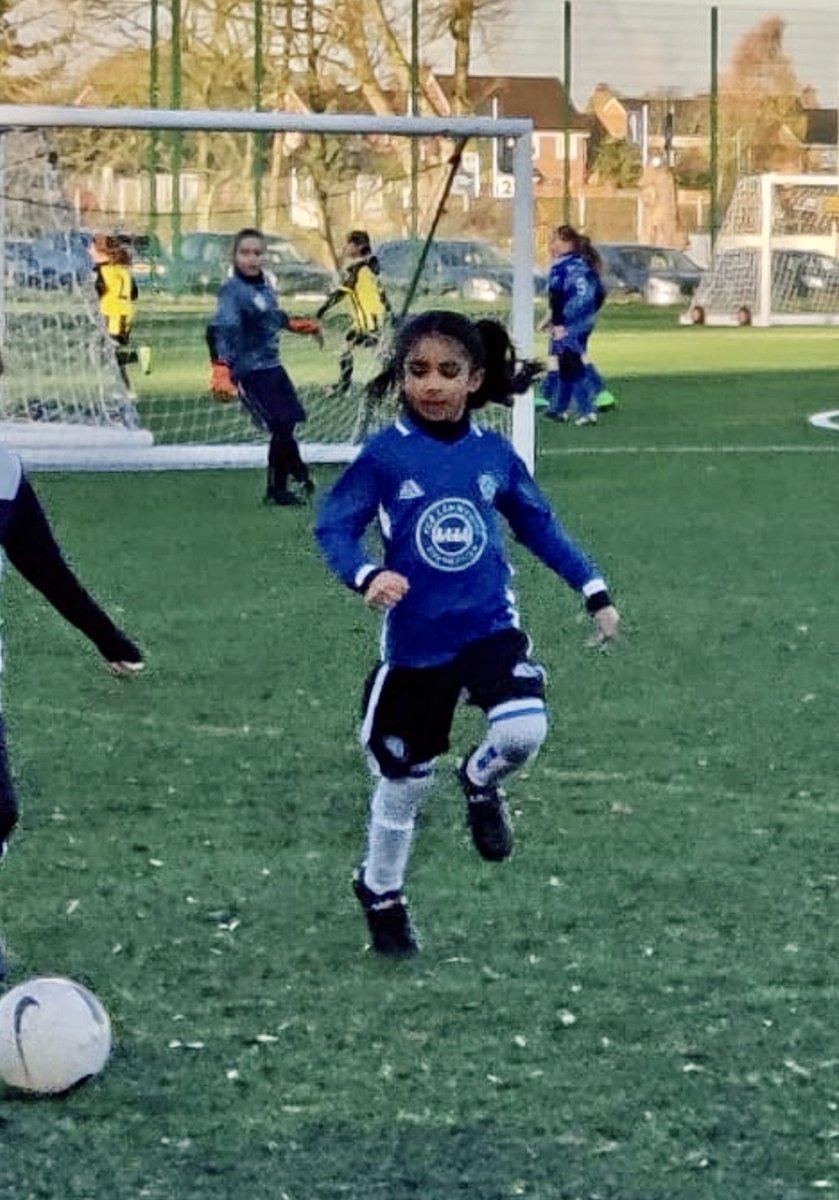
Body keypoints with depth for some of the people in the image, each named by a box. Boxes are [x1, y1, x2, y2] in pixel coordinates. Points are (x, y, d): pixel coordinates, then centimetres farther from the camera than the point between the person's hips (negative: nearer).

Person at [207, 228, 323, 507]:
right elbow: (219, 330, -28)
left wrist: (300, 324, 40)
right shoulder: (233, 290, -17)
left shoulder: (264, 283, 7)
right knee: (281, 426, -10)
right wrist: (220, 370, -40)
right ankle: (277, 488, 1)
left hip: (272, 366, 8)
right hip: (250, 371, -8)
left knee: (288, 421, 17)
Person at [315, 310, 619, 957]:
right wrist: (368, 575, -27)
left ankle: (481, 782, 12)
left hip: (491, 628, 1)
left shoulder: (495, 454, 0)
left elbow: (540, 526, 11)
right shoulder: (385, 454, -8)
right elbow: (335, 526, -7)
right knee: (405, 778, 11)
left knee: (523, 731, -25)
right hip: (416, 642, -1)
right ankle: (381, 893, 36)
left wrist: (595, 592, 10)